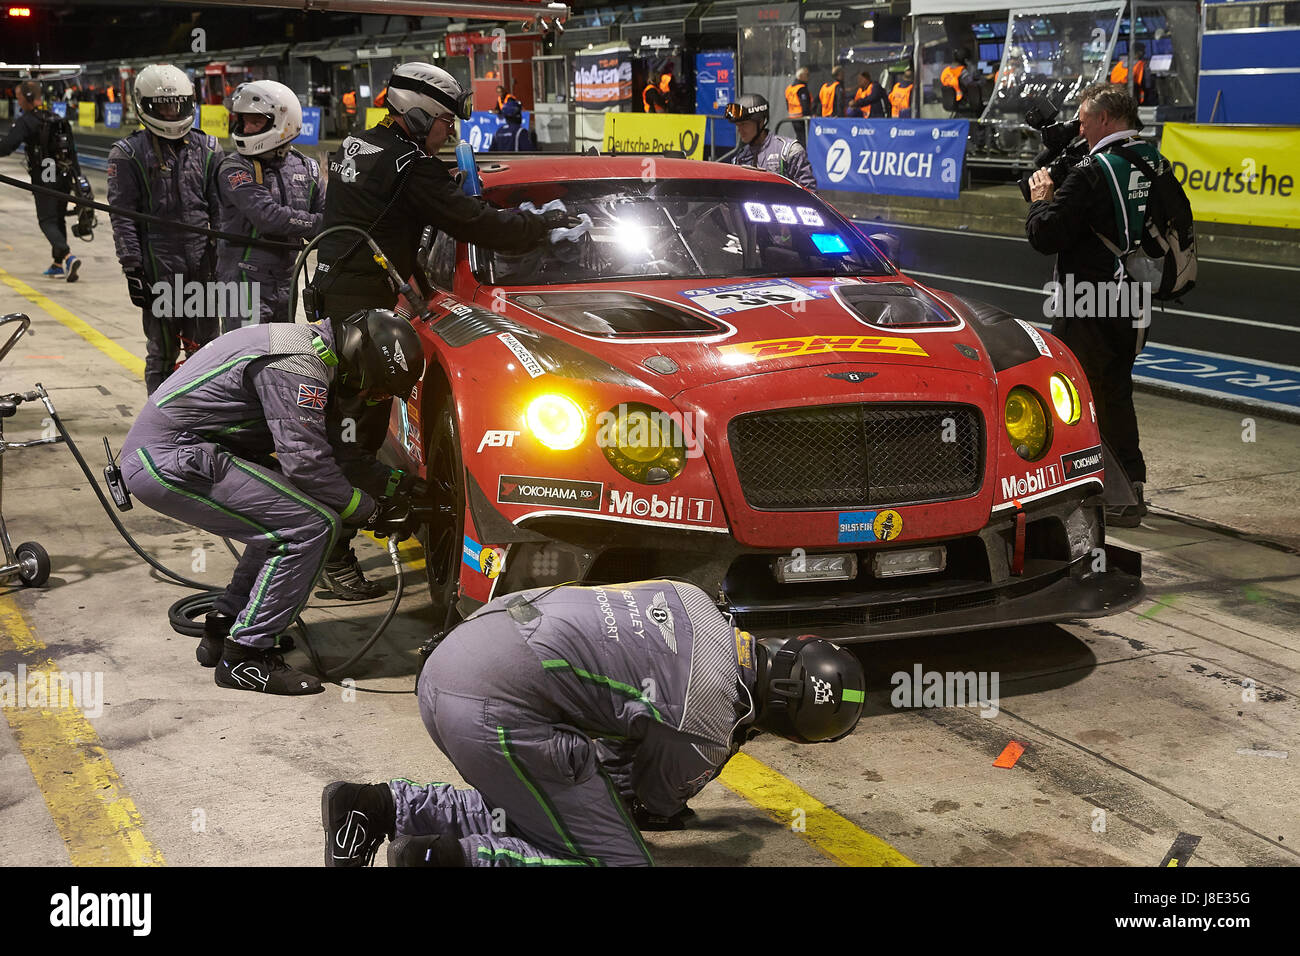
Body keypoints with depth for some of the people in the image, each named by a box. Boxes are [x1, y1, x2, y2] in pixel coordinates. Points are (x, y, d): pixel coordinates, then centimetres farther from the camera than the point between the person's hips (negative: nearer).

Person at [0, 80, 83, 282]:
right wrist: (78, 176, 19)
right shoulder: (58, 120, 13)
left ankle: (68, 257, -26)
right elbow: (72, 150, 15)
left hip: (44, 180, -7)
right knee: (59, 220, 16)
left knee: (47, 221, -5)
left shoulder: (26, 122, -10)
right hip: (64, 178, 7)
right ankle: (58, 265, 22)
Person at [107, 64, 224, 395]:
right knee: (162, 352, 3)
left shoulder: (207, 149, 10)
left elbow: (220, 209, 11)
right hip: (158, 269, -3)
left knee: (205, 349, 9)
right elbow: (123, 216, -3)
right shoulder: (128, 154, 0)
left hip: (202, 266, 3)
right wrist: (132, 268, -8)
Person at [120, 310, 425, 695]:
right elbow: (307, 463, -20)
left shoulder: (306, 344, 15)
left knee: (282, 515, 16)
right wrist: (371, 513, -8)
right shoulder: (298, 367, -18)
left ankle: (221, 631, 20)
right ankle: (245, 656, -5)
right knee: (310, 526, -13)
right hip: (168, 463, -11)